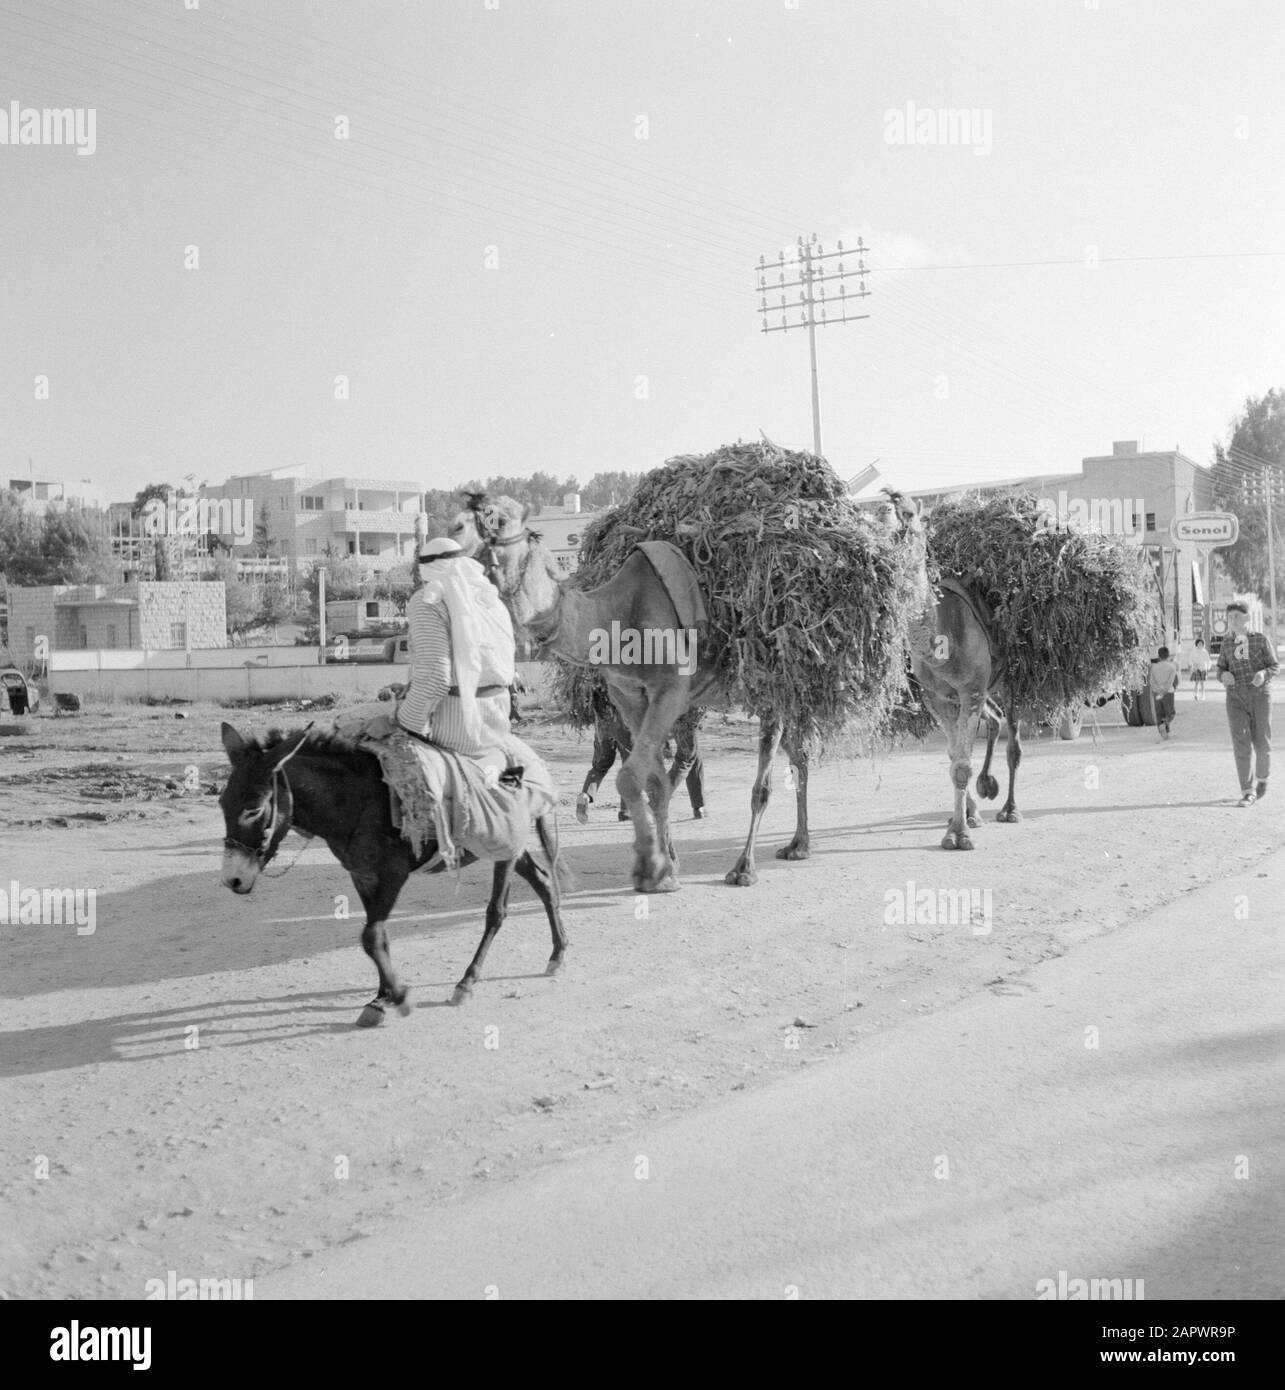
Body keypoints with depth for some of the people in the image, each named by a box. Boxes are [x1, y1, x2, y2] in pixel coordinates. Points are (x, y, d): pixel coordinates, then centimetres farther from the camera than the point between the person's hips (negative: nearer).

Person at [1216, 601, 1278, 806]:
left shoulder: (1260, 639, -3)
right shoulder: (1227, 642, 6)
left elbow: (1274, 666, -1)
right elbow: (1221, 669, 11)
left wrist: (1263, 674, -23)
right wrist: (1224, 675, -14)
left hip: (1260, 696, -1)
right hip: (1236, 698, 1)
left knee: (1261, 743, 5)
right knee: (1241, 743, -10)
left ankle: (1263, 778, 36)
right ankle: (1247, 792, -7)